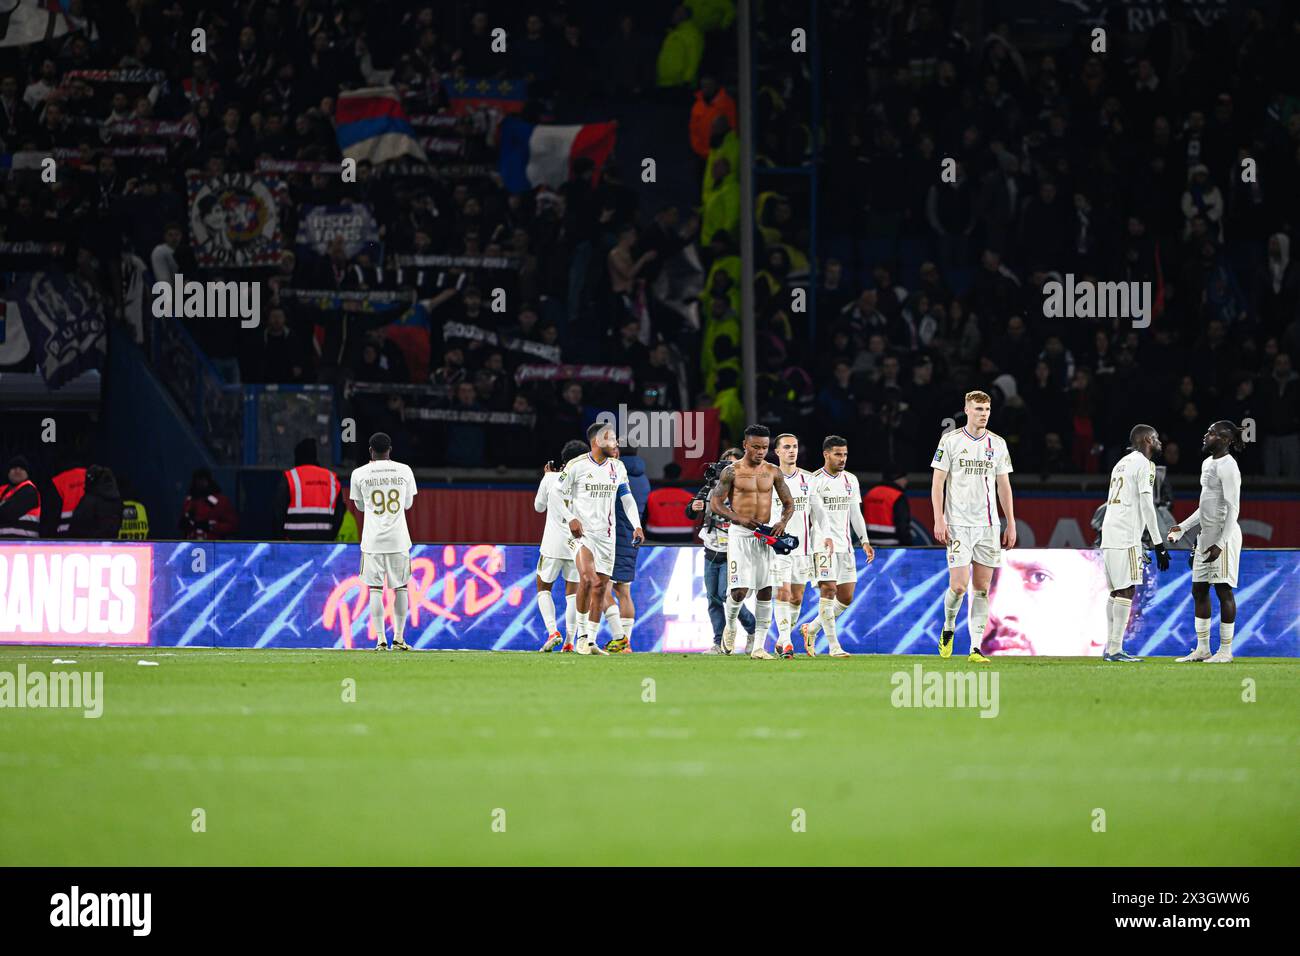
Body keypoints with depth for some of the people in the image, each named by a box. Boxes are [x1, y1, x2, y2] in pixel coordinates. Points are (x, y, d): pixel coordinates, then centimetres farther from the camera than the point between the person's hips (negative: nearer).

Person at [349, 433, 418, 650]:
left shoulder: (360, 474, -1)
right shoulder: (404, 471, 3)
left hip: (372, 540, -1)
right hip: (399, 540, 1)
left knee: (375, 589, 0)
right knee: (400, 588, 11)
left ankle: (381, 641, -6)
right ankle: (399, 638, 11)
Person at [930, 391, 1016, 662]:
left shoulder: (997, 444, 9)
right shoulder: (950, 441, -2)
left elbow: (1003, 485, 14)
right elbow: (937, 482, -2)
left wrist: (1011, 524, 10)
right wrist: (939, 520, -10)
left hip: (988, 525, 4)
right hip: (958, 524, -4)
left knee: (982, 588, 1)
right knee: (959, 585, -12)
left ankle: (975, 648, 3)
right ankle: (948, 627, 17)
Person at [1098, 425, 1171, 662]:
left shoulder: (1122, 463, 23)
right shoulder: (1143, 464, -5)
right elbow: (1146, 506, -12)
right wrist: (1158, 544, -13)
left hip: (1109, 535, 9)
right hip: (1125, 537, -9)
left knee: (1116, 591, 11)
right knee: (1126, 591, -9)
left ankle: (1110, 648, 9)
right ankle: (1115, 649, -14)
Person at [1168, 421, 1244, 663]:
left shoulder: (1227, 466, -14)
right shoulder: (1208, 463, 16)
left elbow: (1233, 509, -18)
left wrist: (1220, 543, -23)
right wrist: (1183, 527, 24)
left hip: (1224, 534, -10)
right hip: (1206, 534, 10)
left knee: (1223, 590, -6)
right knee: (1199, 591, 10)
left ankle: (1225, 650, -2)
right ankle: (1202, 649, 16)